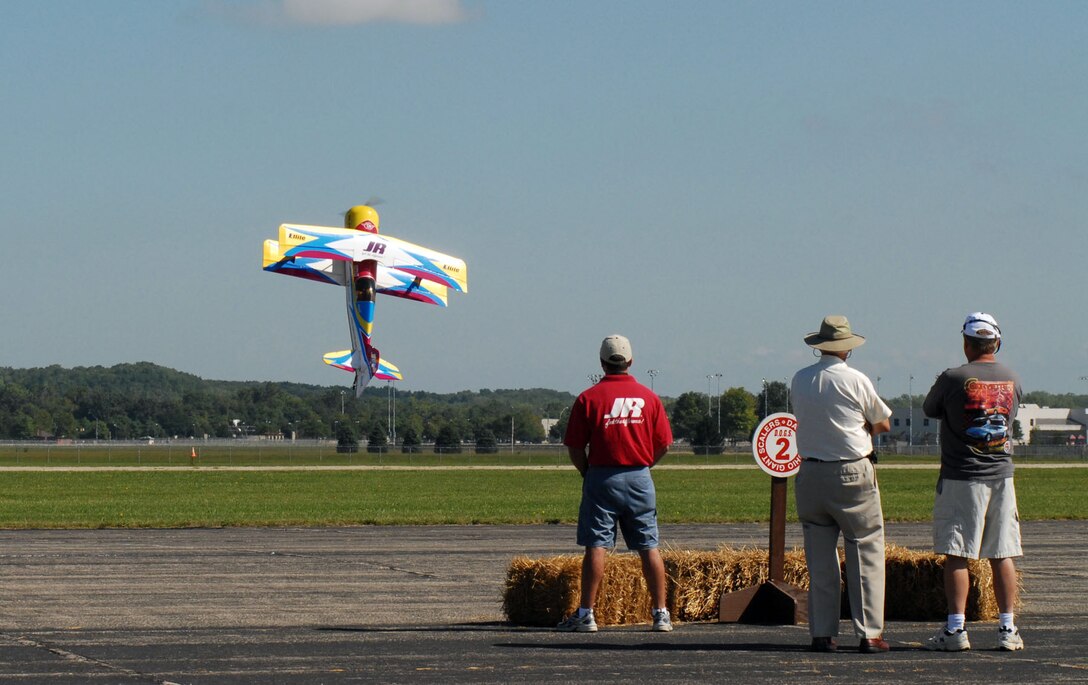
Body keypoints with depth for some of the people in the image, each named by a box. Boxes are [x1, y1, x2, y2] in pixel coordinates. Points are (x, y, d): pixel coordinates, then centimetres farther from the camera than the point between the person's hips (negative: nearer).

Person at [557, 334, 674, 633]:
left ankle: (586, 615, -4)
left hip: (601, 477, -2)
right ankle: (661, 614, 6)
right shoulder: (648, 397, 3)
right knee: (649, 548, 6)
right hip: (640, 479, 2)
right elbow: (664, 443, 5)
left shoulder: (588, 398, -4)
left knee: (595, 546, -2)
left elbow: (575, 447, -4)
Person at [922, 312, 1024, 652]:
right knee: (1002, 555, 7)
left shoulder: (953, 379, -10)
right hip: (1001, 474, 4)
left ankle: (955, 629, -5)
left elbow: (929, 410, 5)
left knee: (956, 555, -1)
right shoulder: (1012, 380, 4)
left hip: (960, 477, -4)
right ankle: (1008, 629, 7)